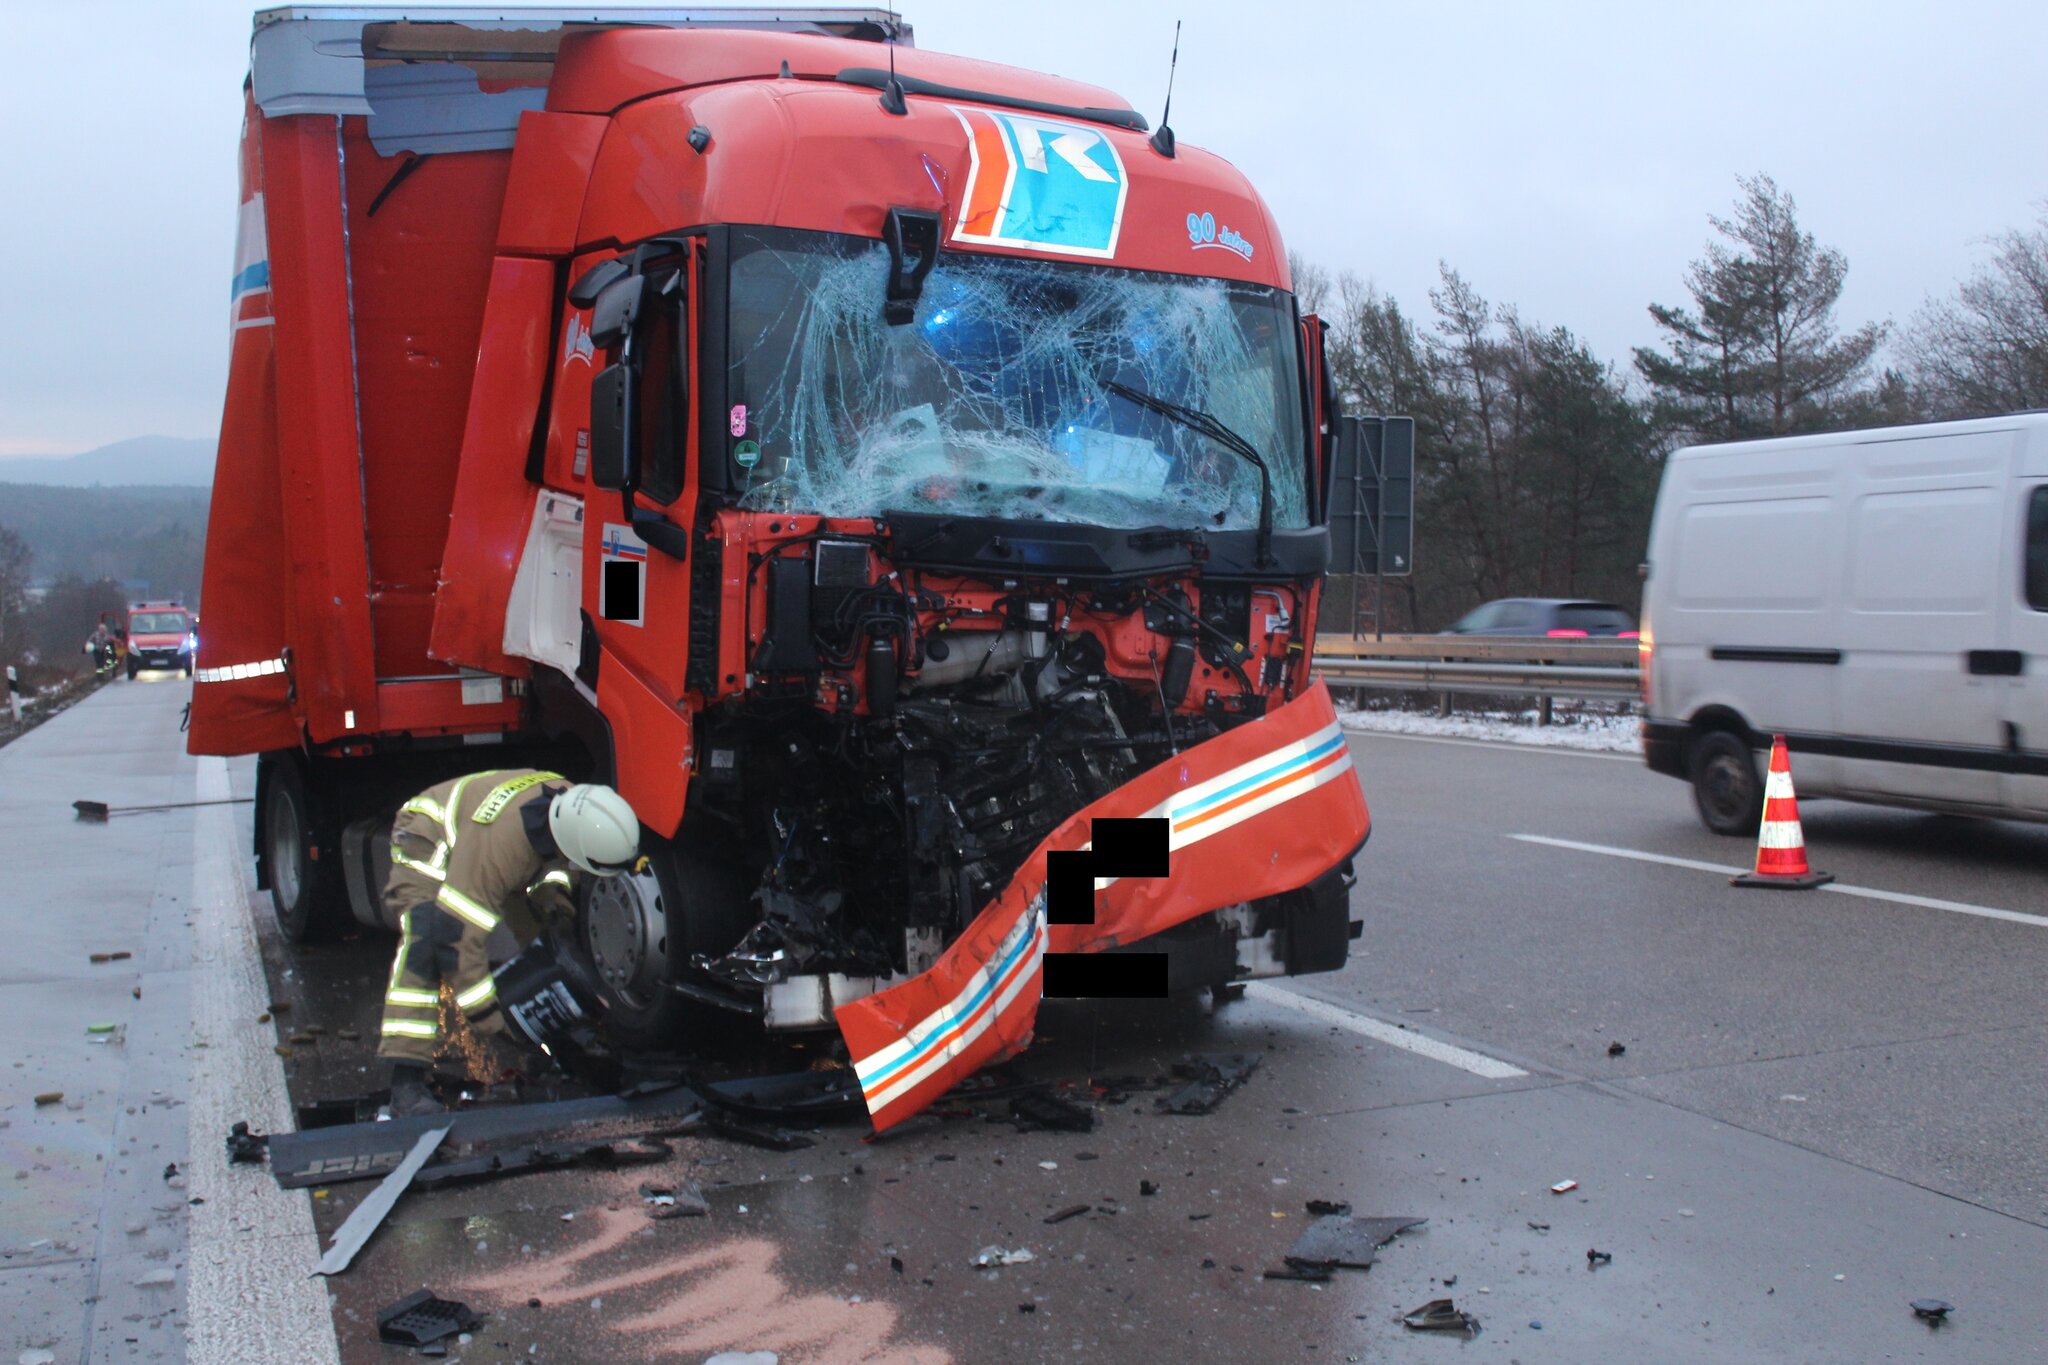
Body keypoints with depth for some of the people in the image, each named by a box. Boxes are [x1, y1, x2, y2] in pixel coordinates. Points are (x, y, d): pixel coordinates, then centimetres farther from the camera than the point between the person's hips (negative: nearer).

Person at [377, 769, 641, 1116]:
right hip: (430, 840, -7)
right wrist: (485, 1016, -37)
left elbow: (559, 862, 2)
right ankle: (406, 1082, -32)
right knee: (427, 940, -29)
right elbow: (463, 936, -42)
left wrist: (553, 889, -14)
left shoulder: (574, 809, -26)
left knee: (543, 931, 5)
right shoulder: (497, 844, -47)